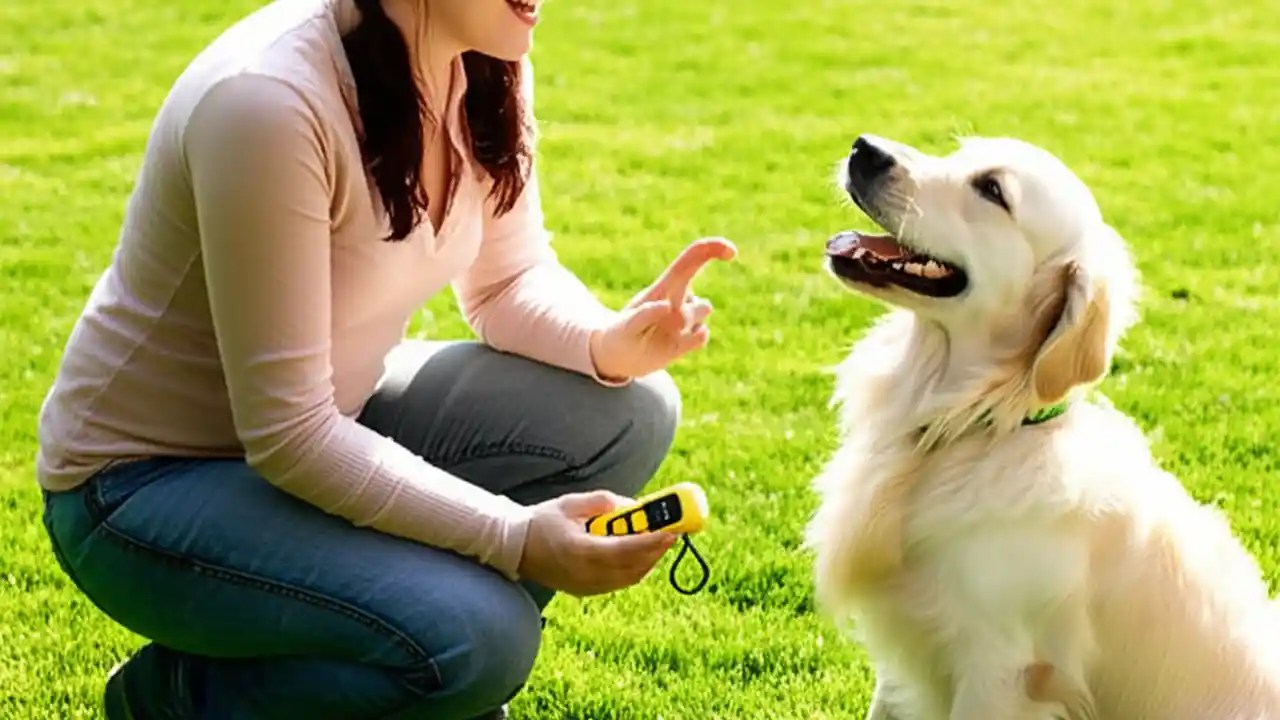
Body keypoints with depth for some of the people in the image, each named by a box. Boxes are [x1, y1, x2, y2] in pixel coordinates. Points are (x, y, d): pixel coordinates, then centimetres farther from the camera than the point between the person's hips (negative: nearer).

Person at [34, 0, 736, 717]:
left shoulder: (488, 67, -9)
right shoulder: (269, 100, -32)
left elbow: (510, 283, 4)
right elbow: (285, 434, -29)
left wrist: (608, 344, -18)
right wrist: (514, 538, -29)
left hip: (325, 423, 8)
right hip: (153, 478, -8)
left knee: (627, 414, -8)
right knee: (476, 636, -27)